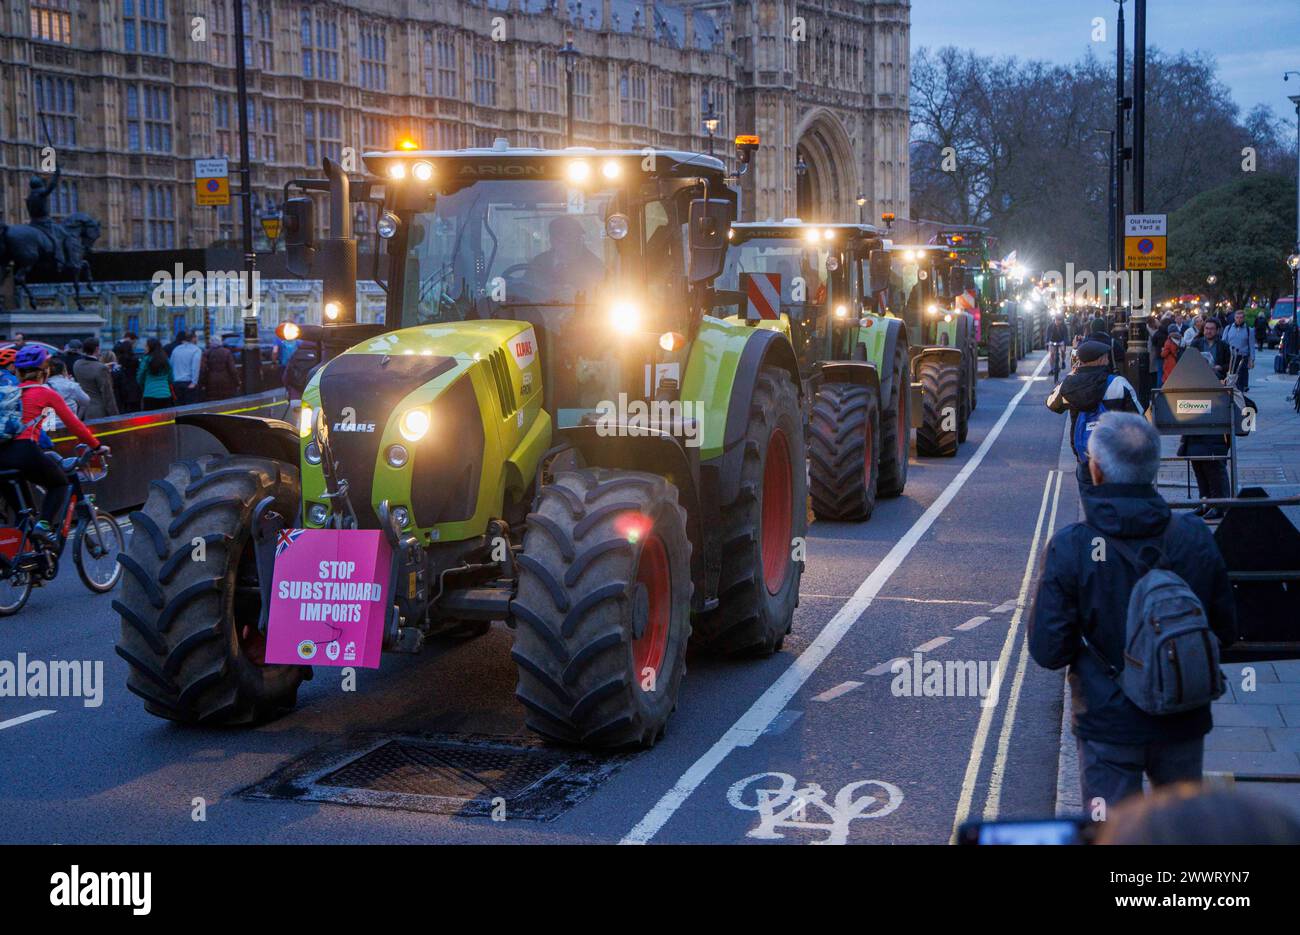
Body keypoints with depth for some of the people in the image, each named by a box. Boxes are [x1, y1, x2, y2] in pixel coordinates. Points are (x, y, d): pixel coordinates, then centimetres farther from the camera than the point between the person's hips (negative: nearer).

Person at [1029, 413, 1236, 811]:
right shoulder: (1196, 539, -10)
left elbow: (1048, 651, -16)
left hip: (1108, 723, -3)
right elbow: (1225, 631, 1)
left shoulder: (1070, 548, -18)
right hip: (1183, 720, 3)